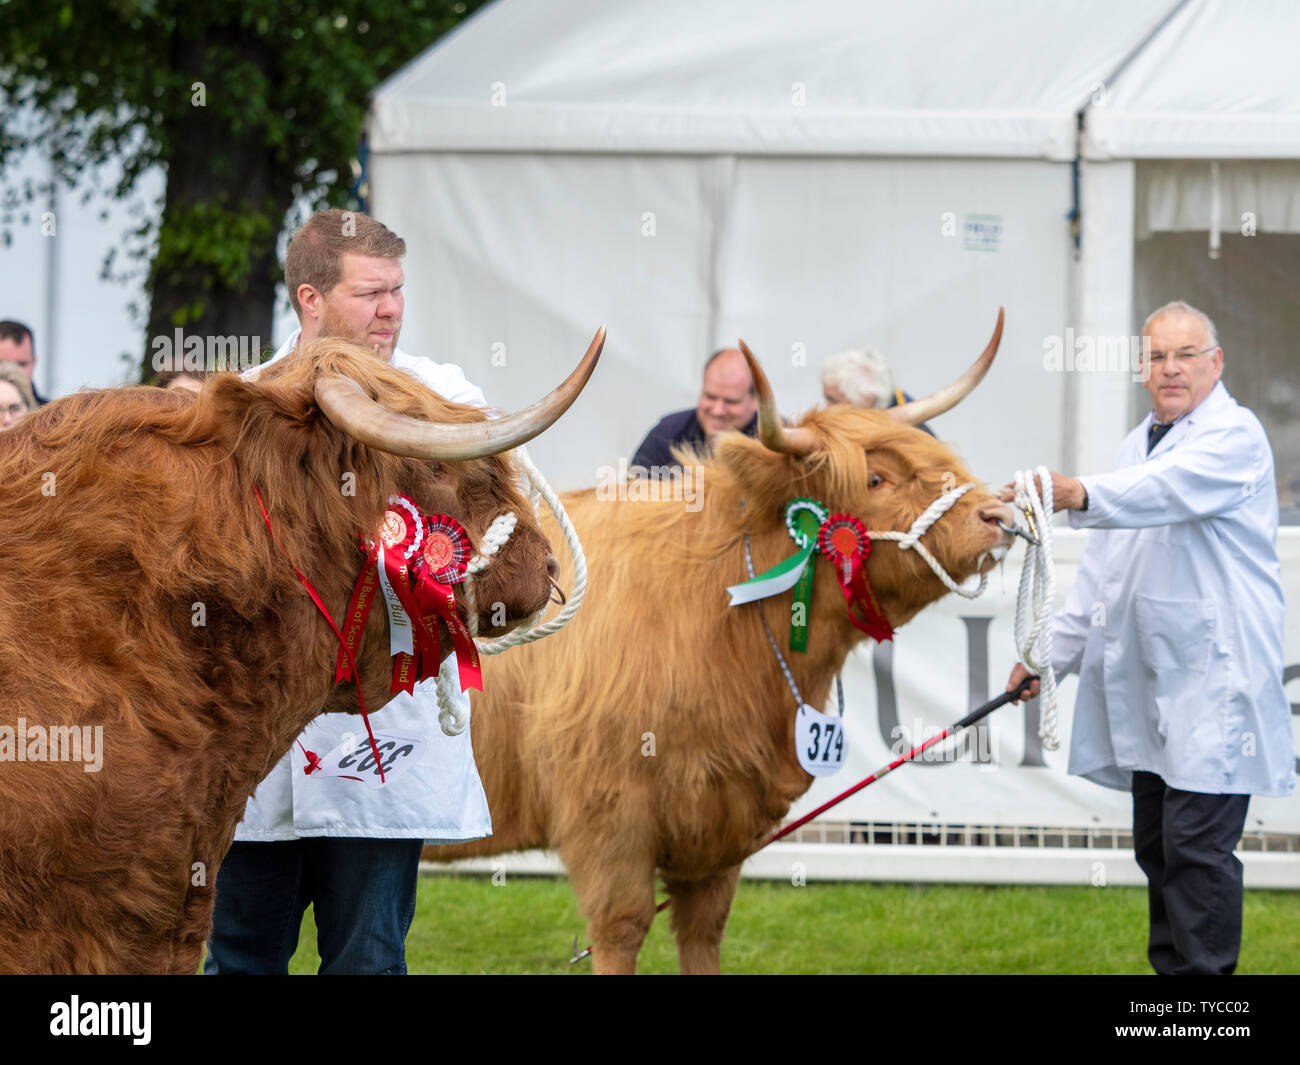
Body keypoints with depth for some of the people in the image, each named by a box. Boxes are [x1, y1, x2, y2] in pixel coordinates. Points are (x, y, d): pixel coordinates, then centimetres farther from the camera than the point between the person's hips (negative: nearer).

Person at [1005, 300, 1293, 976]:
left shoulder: (1235, 435, -7)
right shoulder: (1140, 444, 20)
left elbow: (1170, 488, -29)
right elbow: (1101, 566, 23)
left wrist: (1081, 494, -46)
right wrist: (1052, 652, 16)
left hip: (1214, 682, -8)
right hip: (1150, 681, 8)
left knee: (1196, 845, -12)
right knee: (1157, 847, 11)